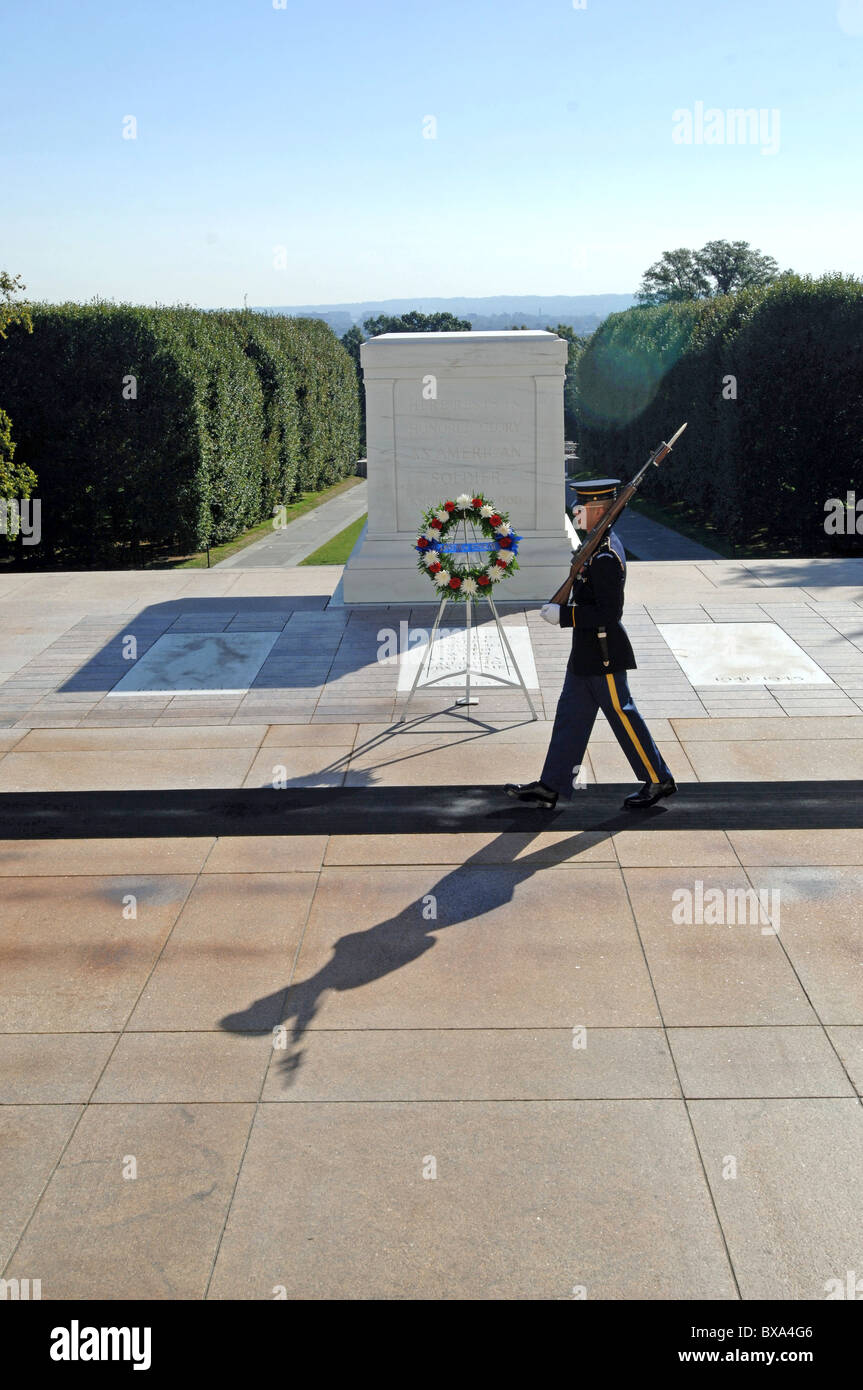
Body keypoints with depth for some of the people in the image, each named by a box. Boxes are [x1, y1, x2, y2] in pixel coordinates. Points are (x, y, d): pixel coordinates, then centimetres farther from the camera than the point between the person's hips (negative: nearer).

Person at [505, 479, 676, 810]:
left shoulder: (605, 558, -23)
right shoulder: (600, 544, 9)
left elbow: (609, 612, -26)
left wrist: (563, 615, -23)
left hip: (603, 656, -10)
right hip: (586, 653, 10)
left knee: (623, 715, 2)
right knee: (570, 715, 12)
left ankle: (658, 780, 17)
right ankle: (550, 786, 18)